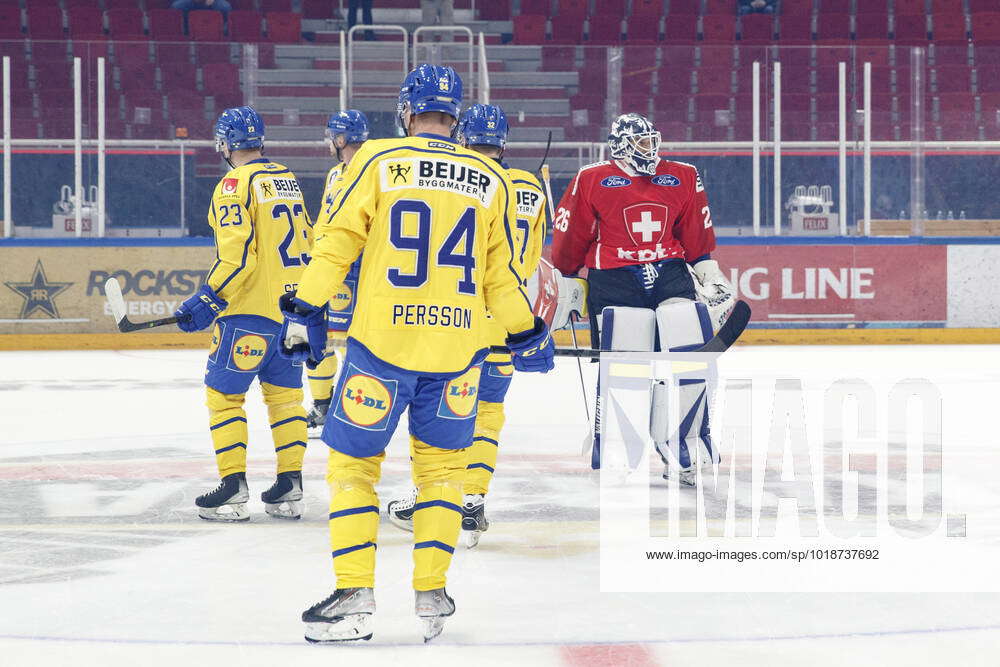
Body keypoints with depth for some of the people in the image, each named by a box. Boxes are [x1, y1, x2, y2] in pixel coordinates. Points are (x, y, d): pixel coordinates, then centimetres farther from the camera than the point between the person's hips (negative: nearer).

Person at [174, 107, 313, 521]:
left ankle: (233, 489, -3)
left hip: (253, 308, -7)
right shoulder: (287, 180, 12)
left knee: (223, 391, 1)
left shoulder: (236, 184, -12)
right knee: (284, 393, 13)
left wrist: (208, 301, -15)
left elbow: (237, 255, -20)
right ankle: (290, 489, 11)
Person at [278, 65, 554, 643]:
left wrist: (306, 311, 4)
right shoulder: (491, 180, 6)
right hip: (458, 347, 3)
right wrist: (527, 333, 23)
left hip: (383, 340, -3)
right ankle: (431, 594, 12)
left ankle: (355, 595, 1)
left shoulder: (378, 160, -2)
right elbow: (501, 274, 10)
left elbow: (336, 242, -4)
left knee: (353, 461, 8)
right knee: (441, 465, 18)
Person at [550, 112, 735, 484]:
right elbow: (569, 237, 6)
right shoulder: (591, 181, -1)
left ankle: (683, 452, 3)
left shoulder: (682, 179, 10)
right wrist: (565, 281, 10)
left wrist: (711, 276, 15)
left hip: (670, 274, 3)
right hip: (613, 282, -3)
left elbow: (697, 236, 18)